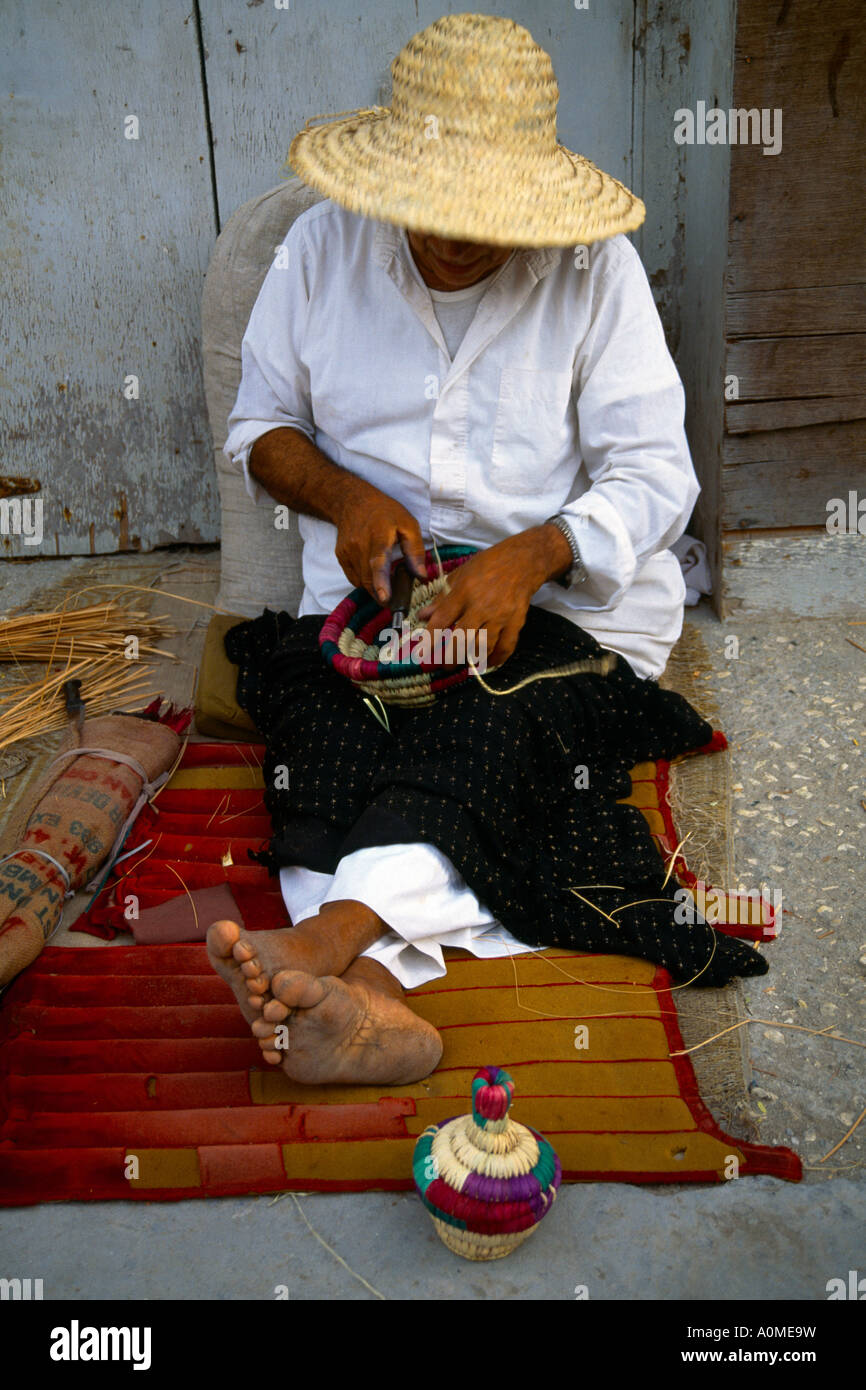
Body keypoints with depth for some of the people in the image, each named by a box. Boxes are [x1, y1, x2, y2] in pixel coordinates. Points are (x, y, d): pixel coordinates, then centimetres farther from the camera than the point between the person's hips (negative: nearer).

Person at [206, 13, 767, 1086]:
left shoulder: (596, 267, -1)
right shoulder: (322, 247, 7)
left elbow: (656, 474, -6)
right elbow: (258, 424, 11)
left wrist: (527, 557, -25)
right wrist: (343, 494, -12)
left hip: (568, 597, -2)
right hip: (372, 587, 3)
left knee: (491, 727, -34)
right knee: (328, 725, -29)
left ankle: (331, 933, -49)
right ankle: (372, 985, -47)